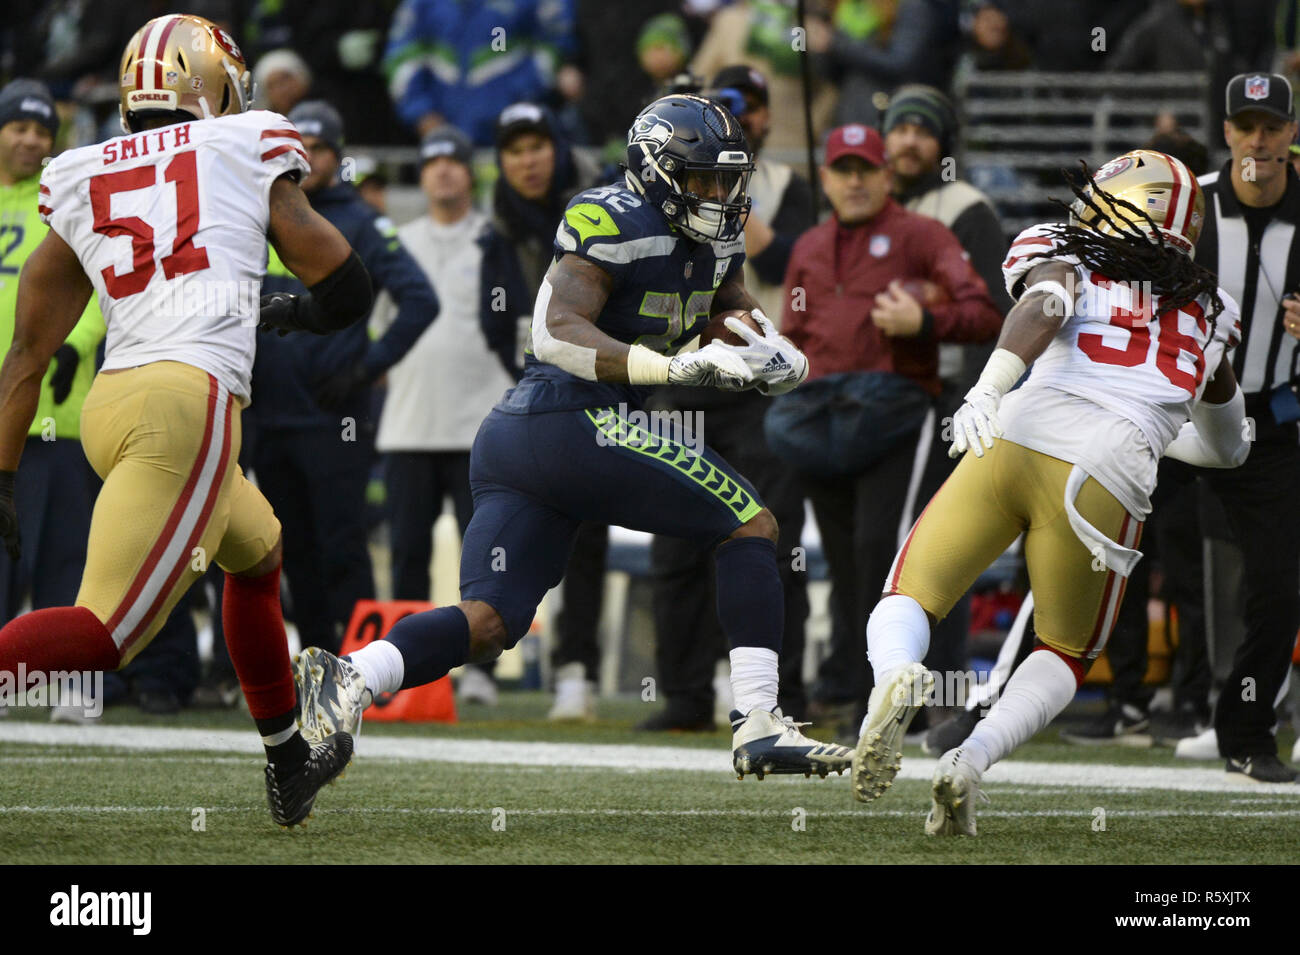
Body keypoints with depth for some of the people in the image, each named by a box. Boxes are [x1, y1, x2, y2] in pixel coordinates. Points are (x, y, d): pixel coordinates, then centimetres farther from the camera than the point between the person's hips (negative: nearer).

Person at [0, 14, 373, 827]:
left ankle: (290, 763, 37)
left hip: (110, 405, 6)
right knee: (105, 632, -12)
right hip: (188, 400, -6)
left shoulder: (79, 185, 18)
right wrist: (284, 312, 34)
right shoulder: (247, 155, 9)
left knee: (258, 551, 30)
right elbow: (345, 293, 13)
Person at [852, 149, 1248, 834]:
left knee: (908, 602, 13)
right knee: (1066, 656, 24)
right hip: (1102, 479, 1)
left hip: (1015, 439, -1)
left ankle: (898, 678, -25)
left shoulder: (1065, 258, 20)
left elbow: (1044, 307, -6)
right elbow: (1226, 448, 43)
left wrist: (987, 388, -19)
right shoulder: (1209, 314, 29)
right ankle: (973, 759, -5)